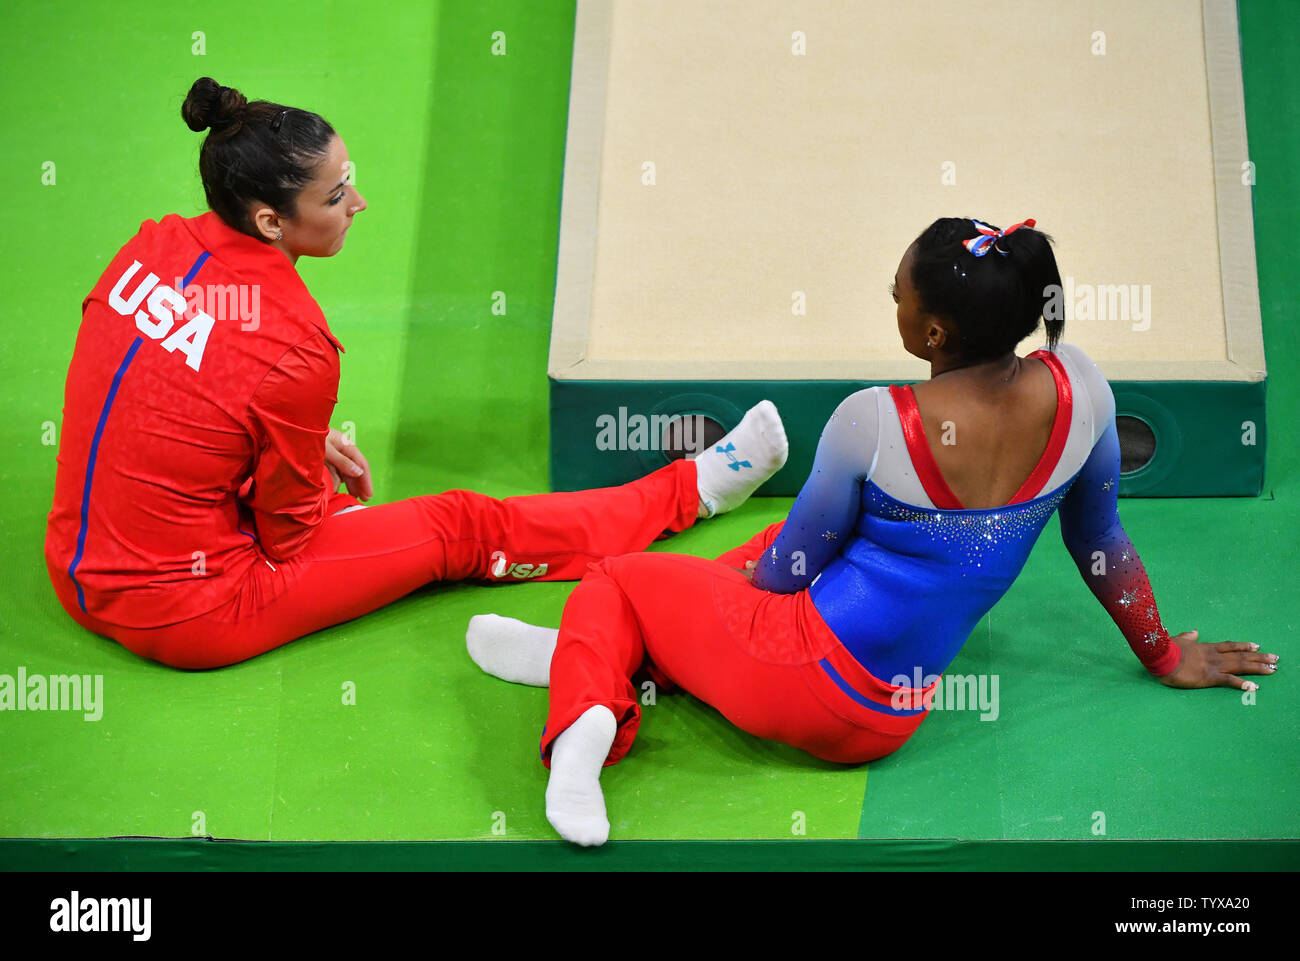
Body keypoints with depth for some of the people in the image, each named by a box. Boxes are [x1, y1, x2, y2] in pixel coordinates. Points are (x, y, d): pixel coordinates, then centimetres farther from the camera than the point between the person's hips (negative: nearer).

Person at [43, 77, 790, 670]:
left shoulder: (154, 247, -5)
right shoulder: (295, 345, -26)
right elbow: (288, 532, -12)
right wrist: (314, 466, 10)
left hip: (79, 574, 7)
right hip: (186, 614, -6)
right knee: (463, 530, 7)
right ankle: (692, 489, 22)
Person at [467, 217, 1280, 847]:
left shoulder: (871, 422, -22)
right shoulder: (1077, 385, -10)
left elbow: (790, 568, -7)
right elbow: (1100, 540, 6)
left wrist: (753, 575, 18)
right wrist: (1164, 657, 24)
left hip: (804, 682, -6)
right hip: (887, 721, 6)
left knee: (615, 582, 14)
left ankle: (590, 713, -16)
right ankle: (625, 656, 20)